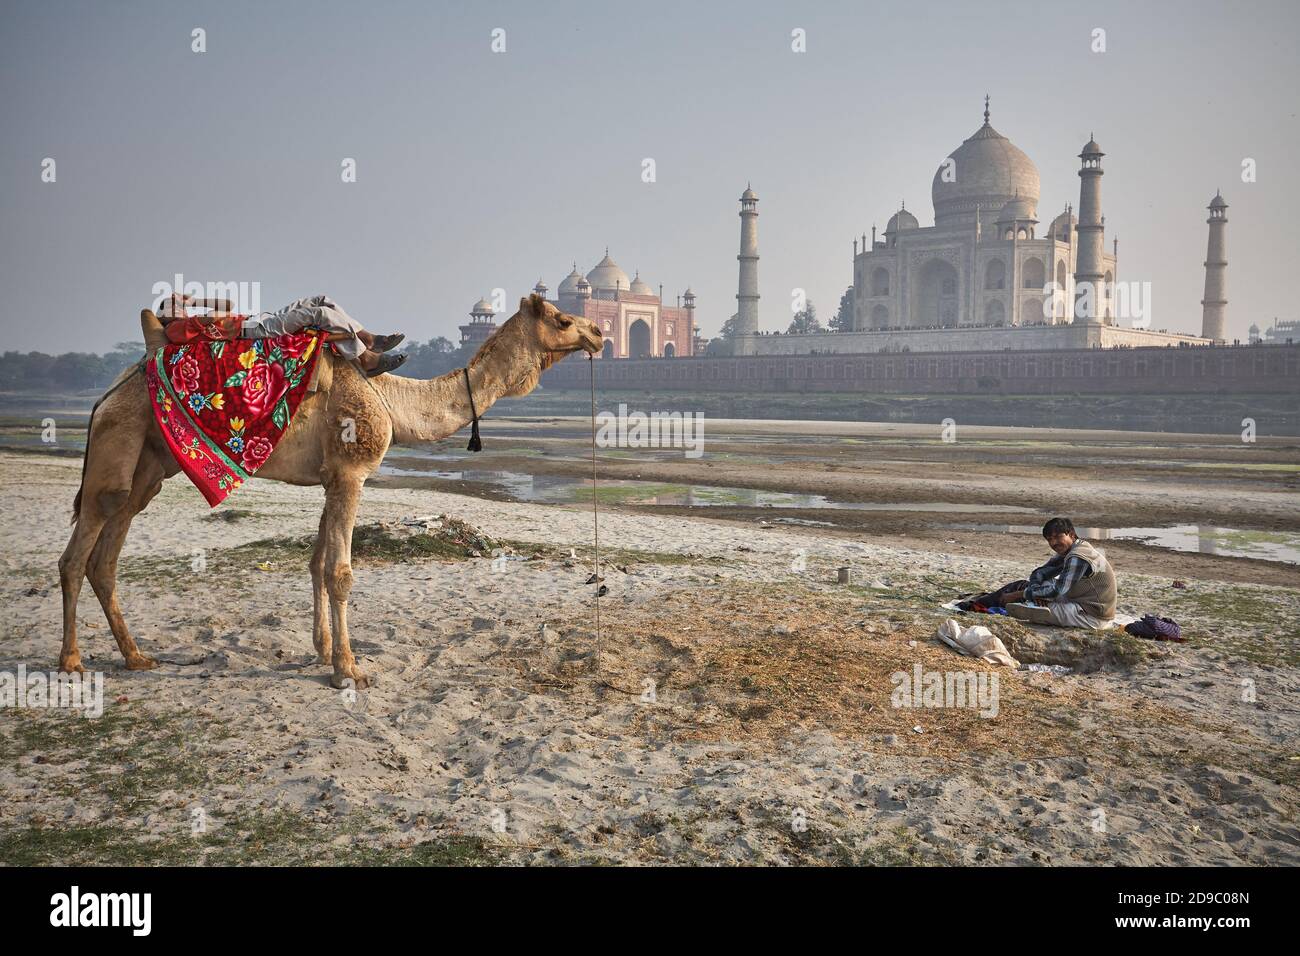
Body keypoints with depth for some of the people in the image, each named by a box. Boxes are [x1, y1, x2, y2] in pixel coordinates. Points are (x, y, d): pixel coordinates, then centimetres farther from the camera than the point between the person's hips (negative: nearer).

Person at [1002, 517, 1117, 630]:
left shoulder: (1077, 558, -22)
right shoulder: (1067, 552, 10)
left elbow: (1057, 590, -23)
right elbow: (1039, 573, 8)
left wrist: (1017, 595, -17)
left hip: (1094, 616, -10)